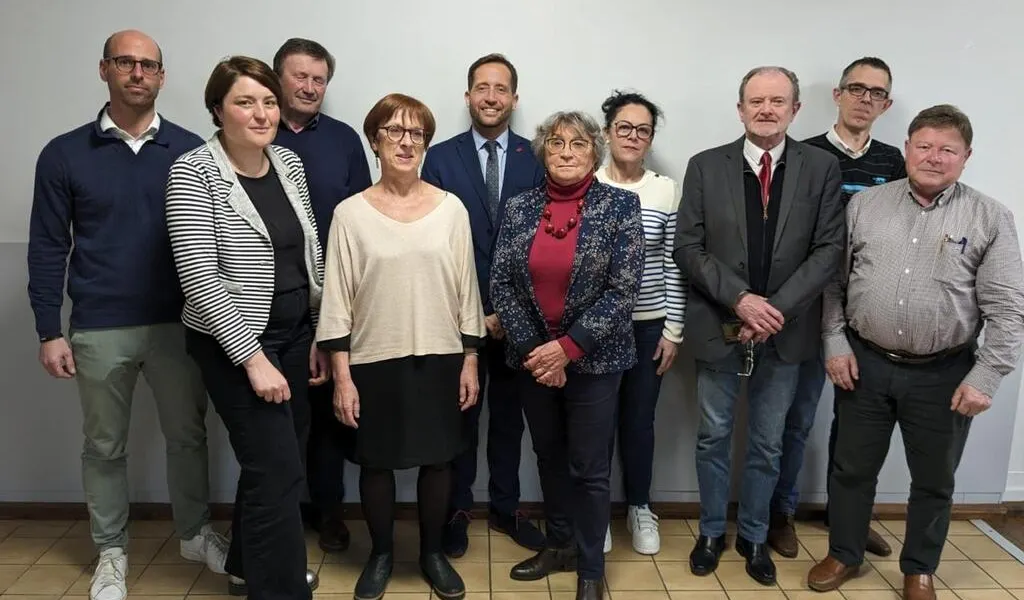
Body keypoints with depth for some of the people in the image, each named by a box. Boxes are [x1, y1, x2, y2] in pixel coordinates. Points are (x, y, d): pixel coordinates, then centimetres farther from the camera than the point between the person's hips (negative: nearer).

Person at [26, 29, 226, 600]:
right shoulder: (64, 154, -1)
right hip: (100, 331, 0)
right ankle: (111, 551, 32)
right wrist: (50, 331, -3)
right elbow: (48, 248, 1)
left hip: (179, 324, 0)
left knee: (188, 434, 12)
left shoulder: (190, 150, -1)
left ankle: (196, 532, 32)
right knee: (105, 446, 13)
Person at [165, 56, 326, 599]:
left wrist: (320, 336, 9)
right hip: (233, 343, -6)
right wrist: (253, 357, -19)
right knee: (279, 469, -5)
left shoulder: (289, 164, 5)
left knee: (272, 459, 17)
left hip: (294, 335, 6)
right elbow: (199, 279, -18)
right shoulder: (194, 173, -13)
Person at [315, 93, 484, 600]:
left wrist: (470, 361, 2)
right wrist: (341, 375, -6)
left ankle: (432, 552, 33)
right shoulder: (350, 214, -4)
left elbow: (466, 290, 3)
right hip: (374, 360, -1)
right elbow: (337, 299, -3)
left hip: (440, 357, 1)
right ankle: (381, 554, 33)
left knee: (437, 459, 11)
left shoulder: (451, 209, -1)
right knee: (376, 462, 11)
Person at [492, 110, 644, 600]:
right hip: (532, 357, 3)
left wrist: (568, 346, -17)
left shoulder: (621, 206, -8)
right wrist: (531, 349, -10)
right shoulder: (519, 208, 1)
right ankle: (559, 545, 38)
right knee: (549, 457, 17)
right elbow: (500, 283, -1)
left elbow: (624, 290, -13)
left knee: (589, 468, 6)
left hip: (593, 358, -3)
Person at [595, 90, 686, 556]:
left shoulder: (666, 189, 0)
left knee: (639, 420, 12)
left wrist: (673, 331, 0)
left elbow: (673, 265, 1)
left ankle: (639, 507, 32)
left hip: (648, 324, 1)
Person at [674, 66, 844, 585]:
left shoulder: (822, 168, -1)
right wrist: (740, 299, -18)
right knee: (713, 437, 13)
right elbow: (688, 248, -6)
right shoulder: (706, 166, -2)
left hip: (785, 329, 1)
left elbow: (829, 248, -5)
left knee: (767, 444, 14)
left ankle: (754, 537, 33)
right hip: (719, 326, 0)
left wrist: (777, 309, -16)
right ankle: (712, 532, 32)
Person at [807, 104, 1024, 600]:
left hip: (944, 374, -1)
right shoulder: (864, 204, 1)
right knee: (853, 468, 14)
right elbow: (832, 280, 4)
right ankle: (844, 555, 34)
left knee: (934, 481, 14)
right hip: (865, 363, 1)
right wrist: (835, 342, -3)